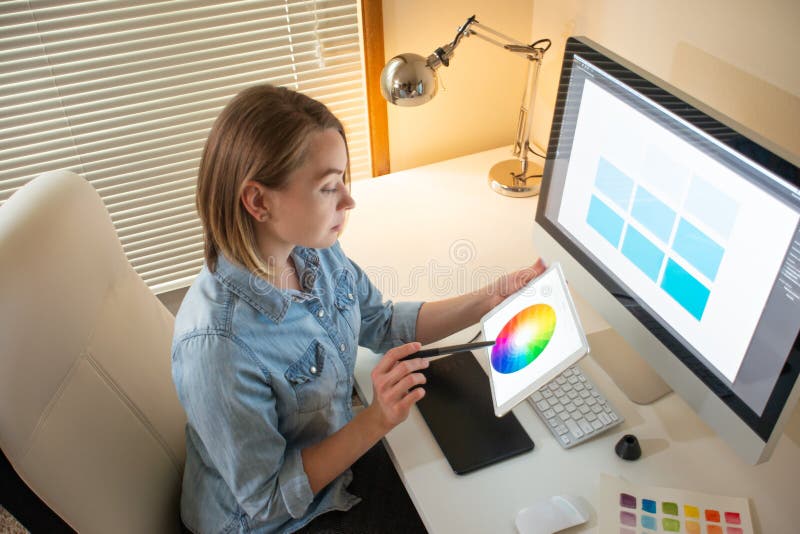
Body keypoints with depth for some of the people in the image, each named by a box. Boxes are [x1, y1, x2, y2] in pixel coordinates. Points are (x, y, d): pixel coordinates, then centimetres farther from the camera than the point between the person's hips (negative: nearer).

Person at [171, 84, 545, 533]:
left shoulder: (316, 251, -16)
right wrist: (376, 421, -34)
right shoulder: (217, 345, -37)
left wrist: (489, 300, -8)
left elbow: (383, 324, 2)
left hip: (337, 455, 6)